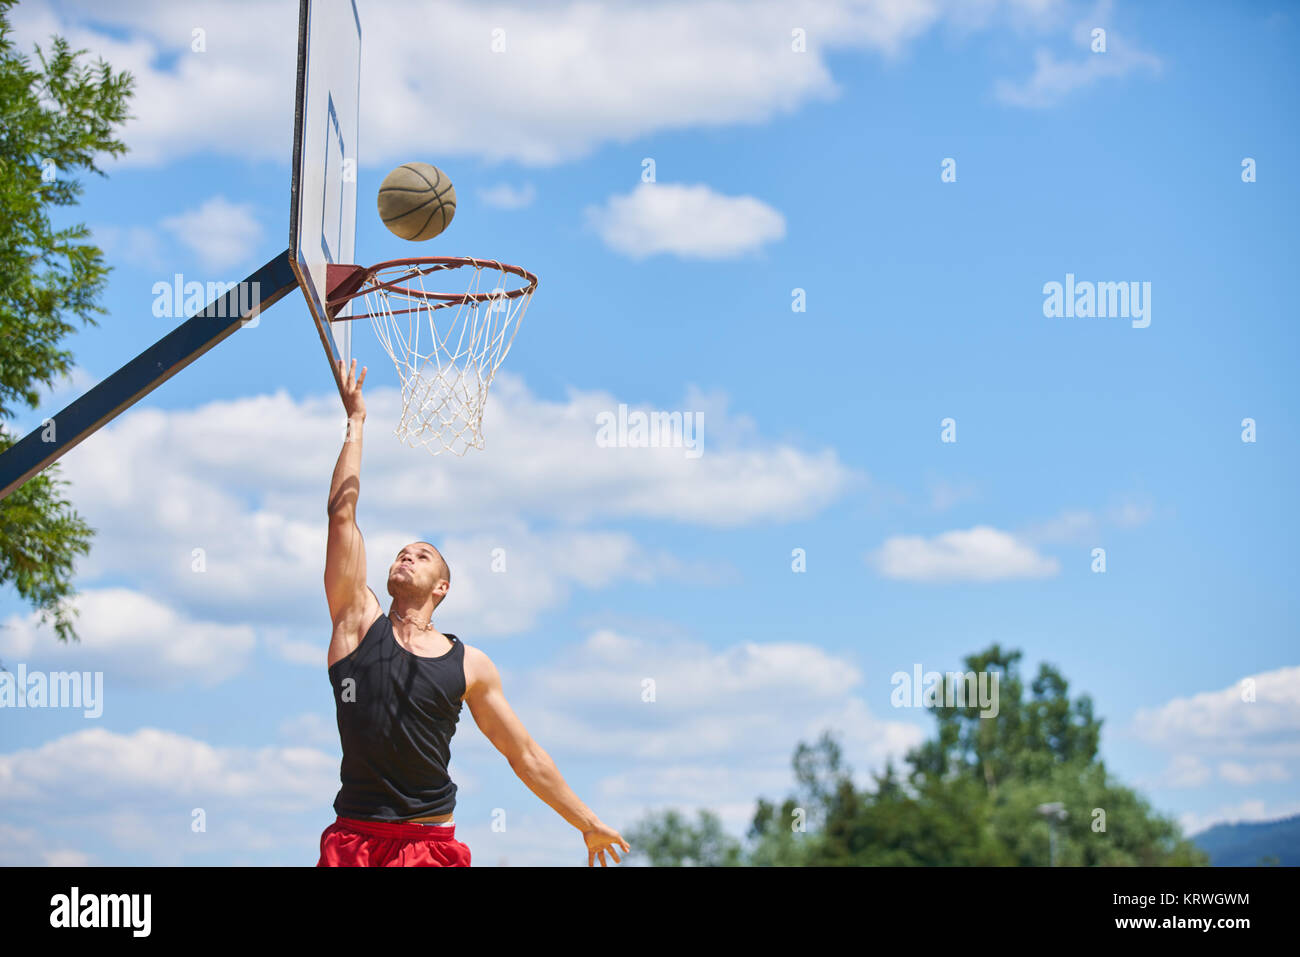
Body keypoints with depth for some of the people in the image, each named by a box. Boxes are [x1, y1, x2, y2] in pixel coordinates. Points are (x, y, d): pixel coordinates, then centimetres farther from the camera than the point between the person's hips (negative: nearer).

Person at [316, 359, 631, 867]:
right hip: (353, 839, 0)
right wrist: (355, 422, 7)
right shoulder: (358, 624, 7)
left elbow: (525, 754, 16)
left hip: (431, 842, 0)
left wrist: (589, 824, 17)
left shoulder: (470, 665, 9)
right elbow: (342, 513, 4)